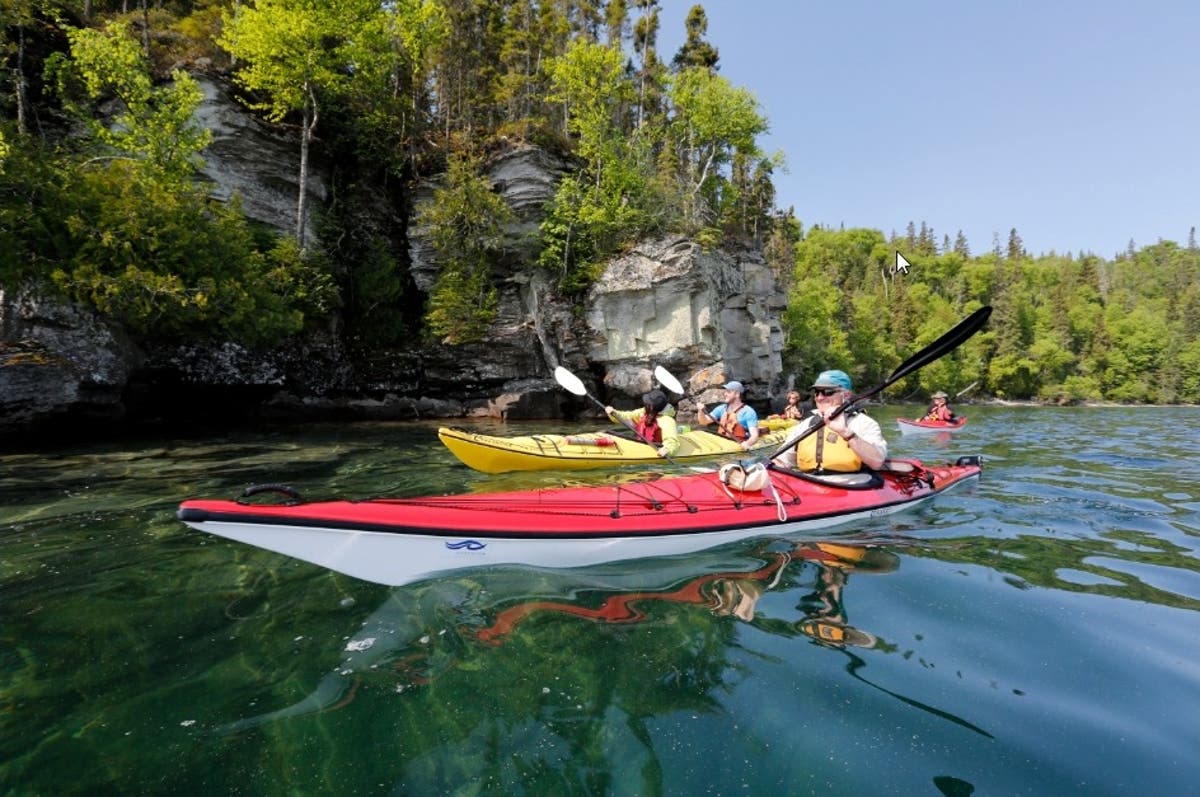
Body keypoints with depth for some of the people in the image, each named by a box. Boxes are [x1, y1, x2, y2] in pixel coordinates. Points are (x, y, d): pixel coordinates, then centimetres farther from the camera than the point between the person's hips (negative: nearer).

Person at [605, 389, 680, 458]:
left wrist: (666, 449, -51)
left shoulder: (666, 421, -20)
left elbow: (672, 441, -30)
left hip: (656, 451, -8)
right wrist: (613, 413, -4)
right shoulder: (643, 412, 5)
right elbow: (627, 417, 13)